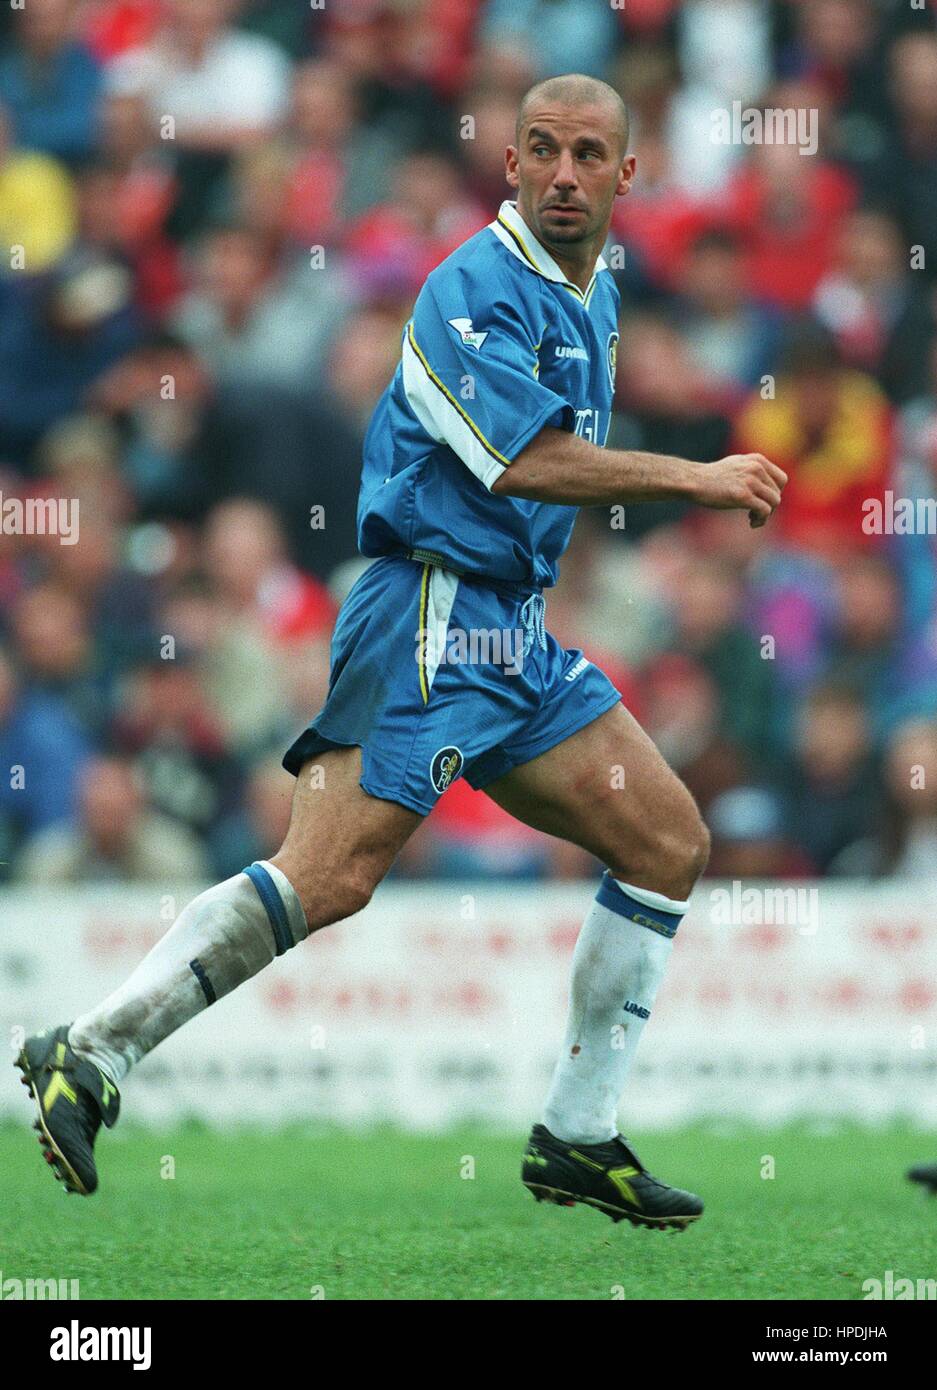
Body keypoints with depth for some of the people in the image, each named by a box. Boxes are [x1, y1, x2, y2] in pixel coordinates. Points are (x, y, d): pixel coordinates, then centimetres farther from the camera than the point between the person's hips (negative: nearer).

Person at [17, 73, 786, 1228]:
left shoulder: (593, 294, 17)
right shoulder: (476, 288, -14)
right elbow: (532, 463, -23)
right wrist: (698, 480, -16)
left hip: (513, 631, 10)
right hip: (432, 621, -10)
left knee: (669, 843, 7)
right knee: (326, 881, -20)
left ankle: (578, 1139, 11)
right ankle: (86, 1060, -16)